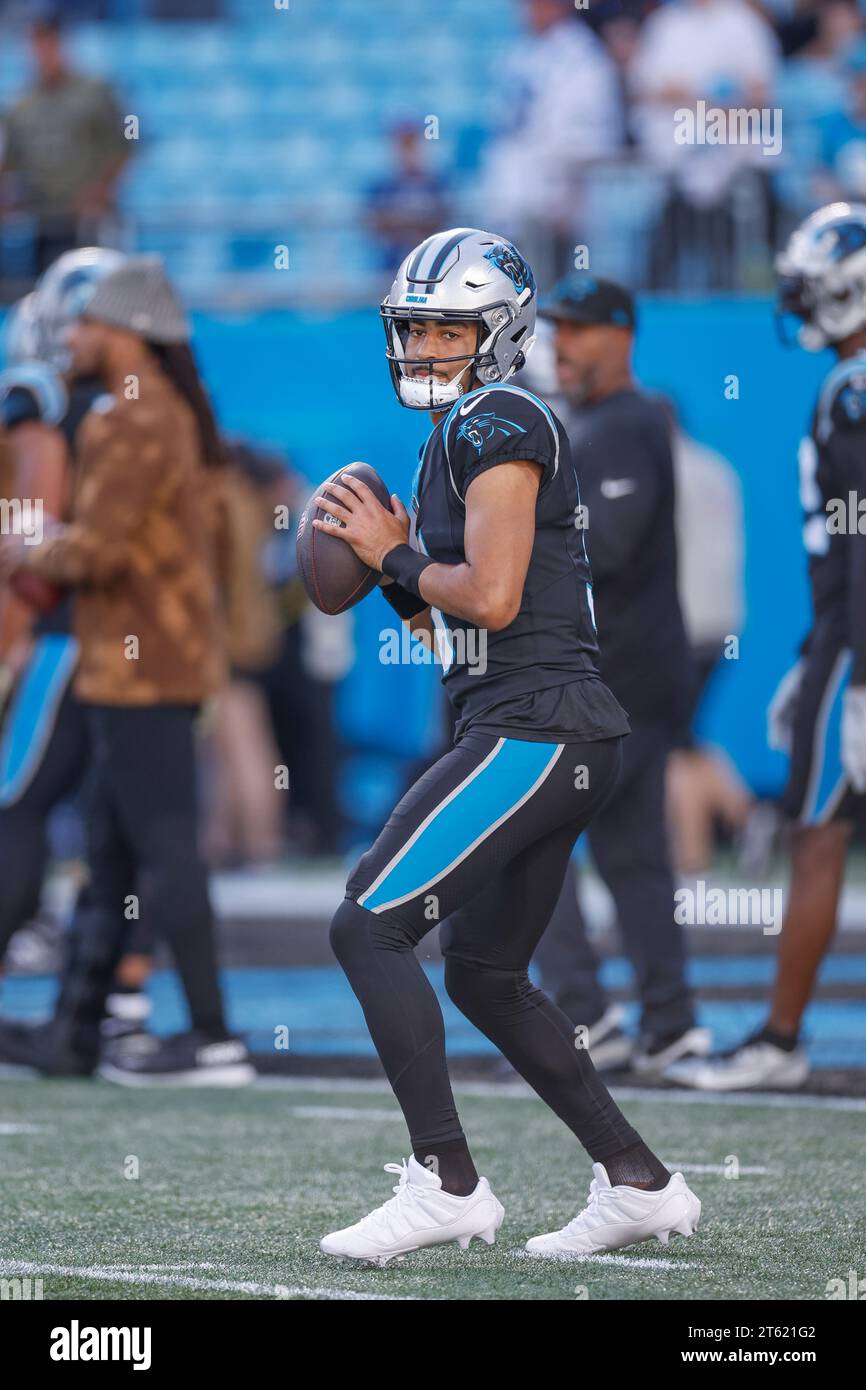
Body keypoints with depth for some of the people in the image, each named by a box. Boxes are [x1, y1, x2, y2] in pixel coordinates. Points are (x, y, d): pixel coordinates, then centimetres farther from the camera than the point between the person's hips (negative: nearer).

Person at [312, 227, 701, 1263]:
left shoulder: (499, 426, -11)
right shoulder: (455, 437, 20)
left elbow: (489, 597, -20)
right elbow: (446, 616, 24)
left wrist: (395, 558, -5)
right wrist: (391, 559, 8)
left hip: (532, 729, -11)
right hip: (545, 739, 11)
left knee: (368, 927, -13)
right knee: (485, 978, 18)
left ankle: (444, 1184, -12)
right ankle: (638, 1184, 22)